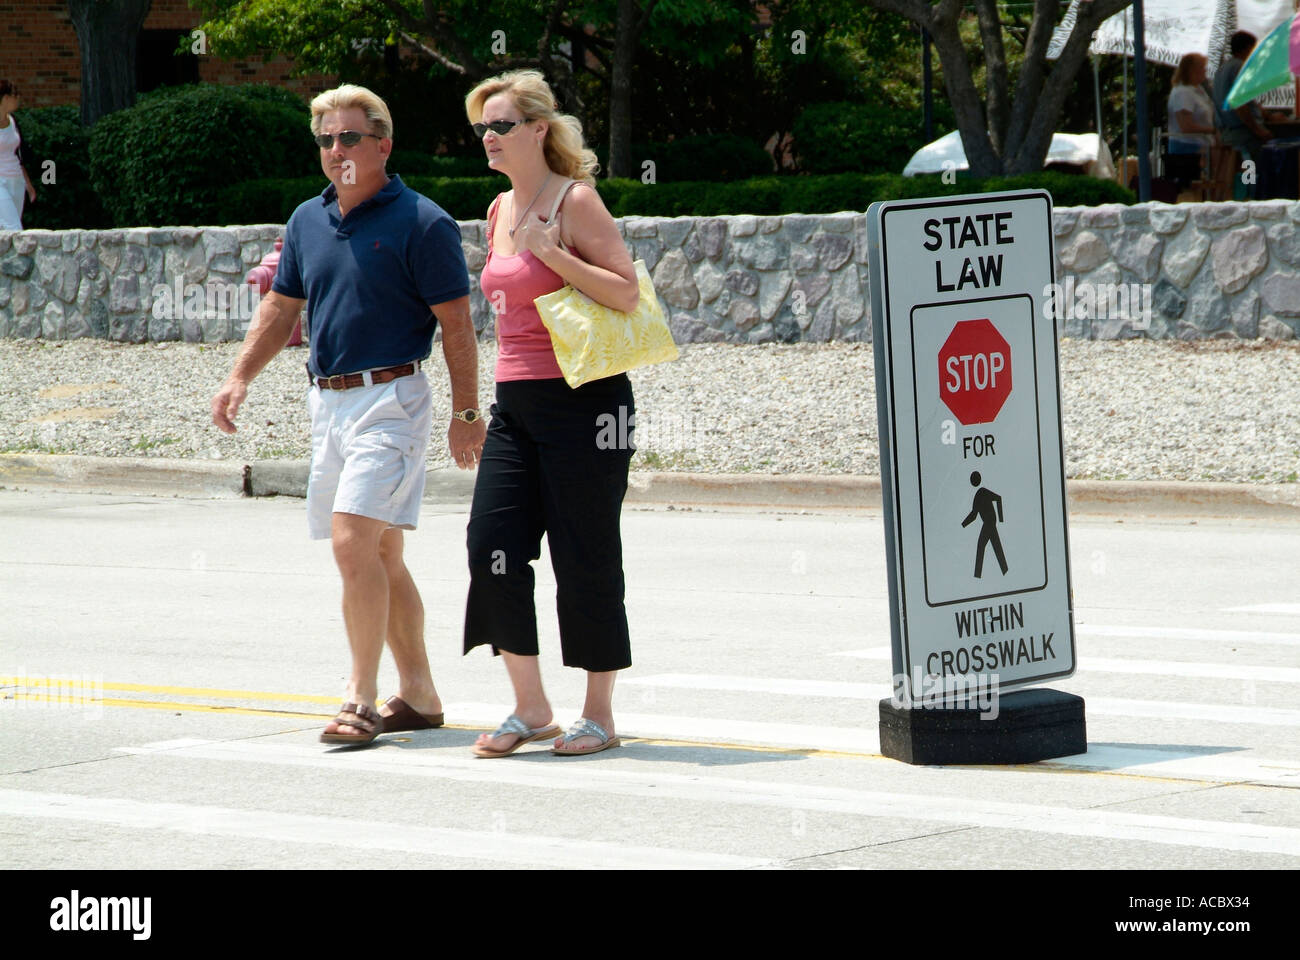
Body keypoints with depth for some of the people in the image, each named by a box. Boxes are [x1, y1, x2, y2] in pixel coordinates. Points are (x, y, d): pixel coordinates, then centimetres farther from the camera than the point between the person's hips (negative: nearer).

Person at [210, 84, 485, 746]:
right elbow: (281, 308, 19)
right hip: (328, 400, 7)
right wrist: (240, 379, 8)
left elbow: (456, 324, -8)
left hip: (389, 398, -7)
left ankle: (361, 699, -15)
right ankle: (417, 695, 19)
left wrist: (466, 413, -11)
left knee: (353, 539, -18)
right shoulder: (308, 221, 11)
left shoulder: (421, 223, -9)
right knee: (380, 554, 11)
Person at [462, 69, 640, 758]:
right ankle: (530, 709, 7)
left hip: (581, 398, -7)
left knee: (585, 559, -2)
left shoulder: (575, 202, -9)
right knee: (491, 546, -3)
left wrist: (554, 254, -21)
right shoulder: (501, 211, 14)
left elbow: (627, 293, -15)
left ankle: (599, 714, 9)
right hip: (516, 403, 7)